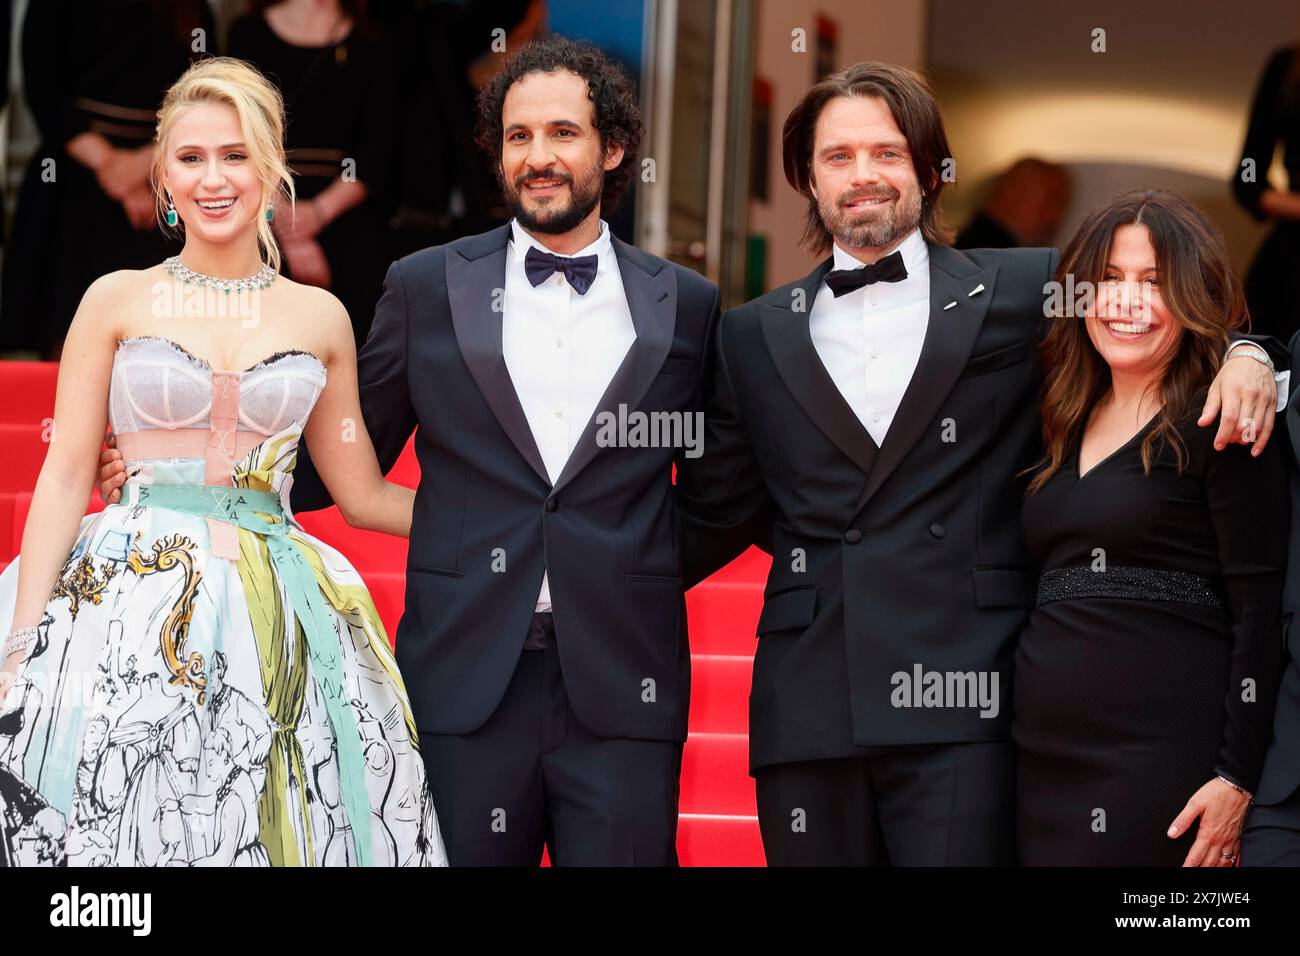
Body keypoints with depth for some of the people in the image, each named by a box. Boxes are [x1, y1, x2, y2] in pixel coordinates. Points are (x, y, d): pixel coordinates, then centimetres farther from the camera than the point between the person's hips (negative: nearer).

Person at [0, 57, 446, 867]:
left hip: (276, 625, 2)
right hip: (132, 609, -1)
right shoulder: (118, 301, 4)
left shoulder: (320, 318, 9)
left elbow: (362, 494, 16)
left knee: (268, 830, -2)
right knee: (126, 825, -5)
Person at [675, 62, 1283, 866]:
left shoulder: (1025, 292, 9)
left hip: (963, 710, -2)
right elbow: (717, 516, 19)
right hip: (808, 708, 2)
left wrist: (1243, 354, -2)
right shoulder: (755, 337, 16)